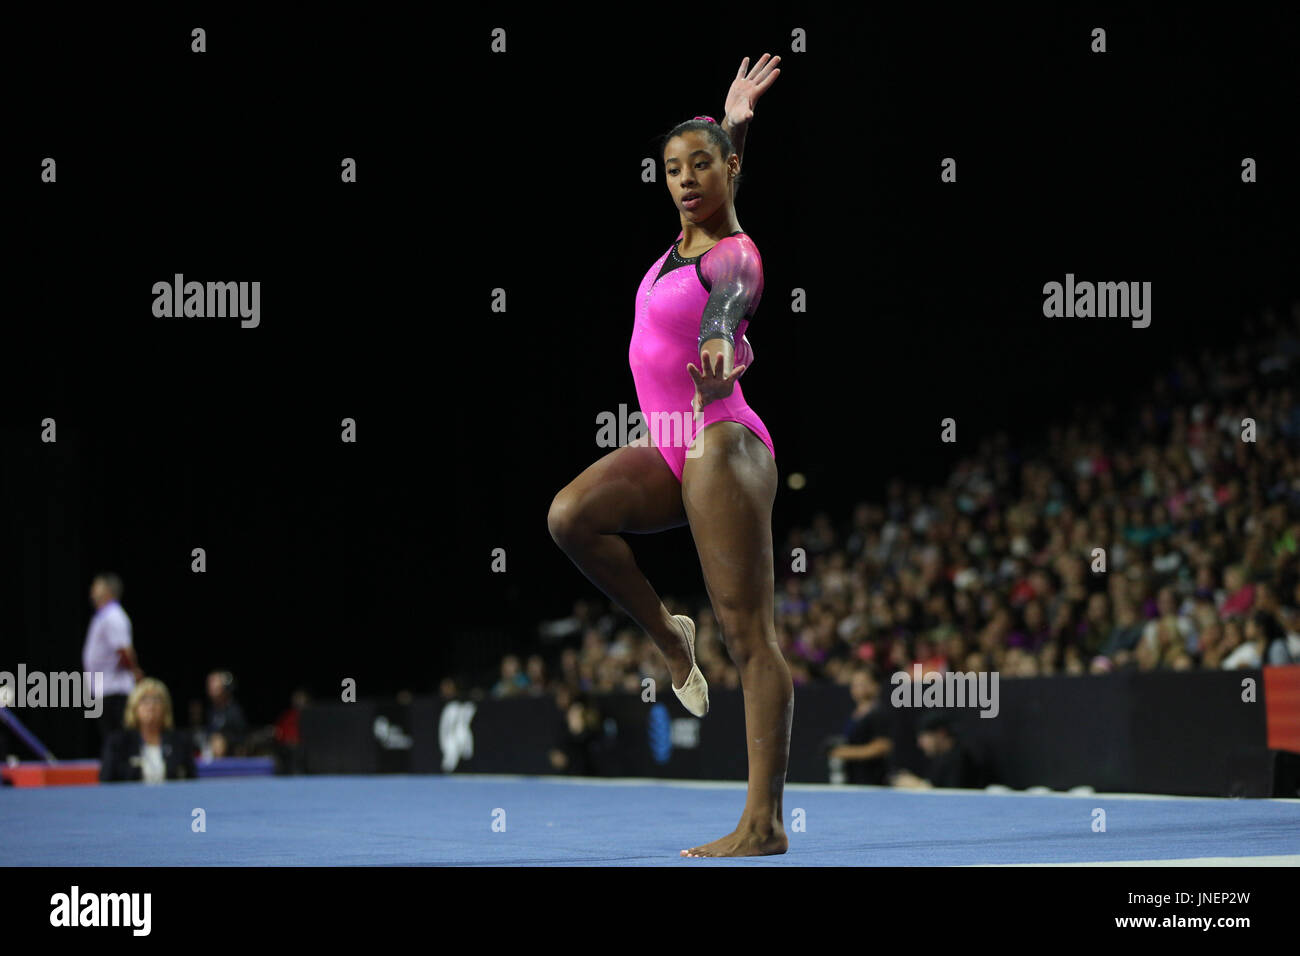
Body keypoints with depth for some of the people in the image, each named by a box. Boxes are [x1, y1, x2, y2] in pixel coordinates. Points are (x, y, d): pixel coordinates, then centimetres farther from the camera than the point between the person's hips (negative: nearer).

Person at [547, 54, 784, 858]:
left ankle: (765, 821, -12)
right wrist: (731, 119, 37)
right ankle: (668, 635, 5)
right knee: (572, 514, -14)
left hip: (722, 443, -9)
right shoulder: (690, 241, 14)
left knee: (750, 634, -10)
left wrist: (718, 345, -56)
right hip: (669, 446, 9)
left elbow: (728, 299, -36)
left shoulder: (733, 255, -10)